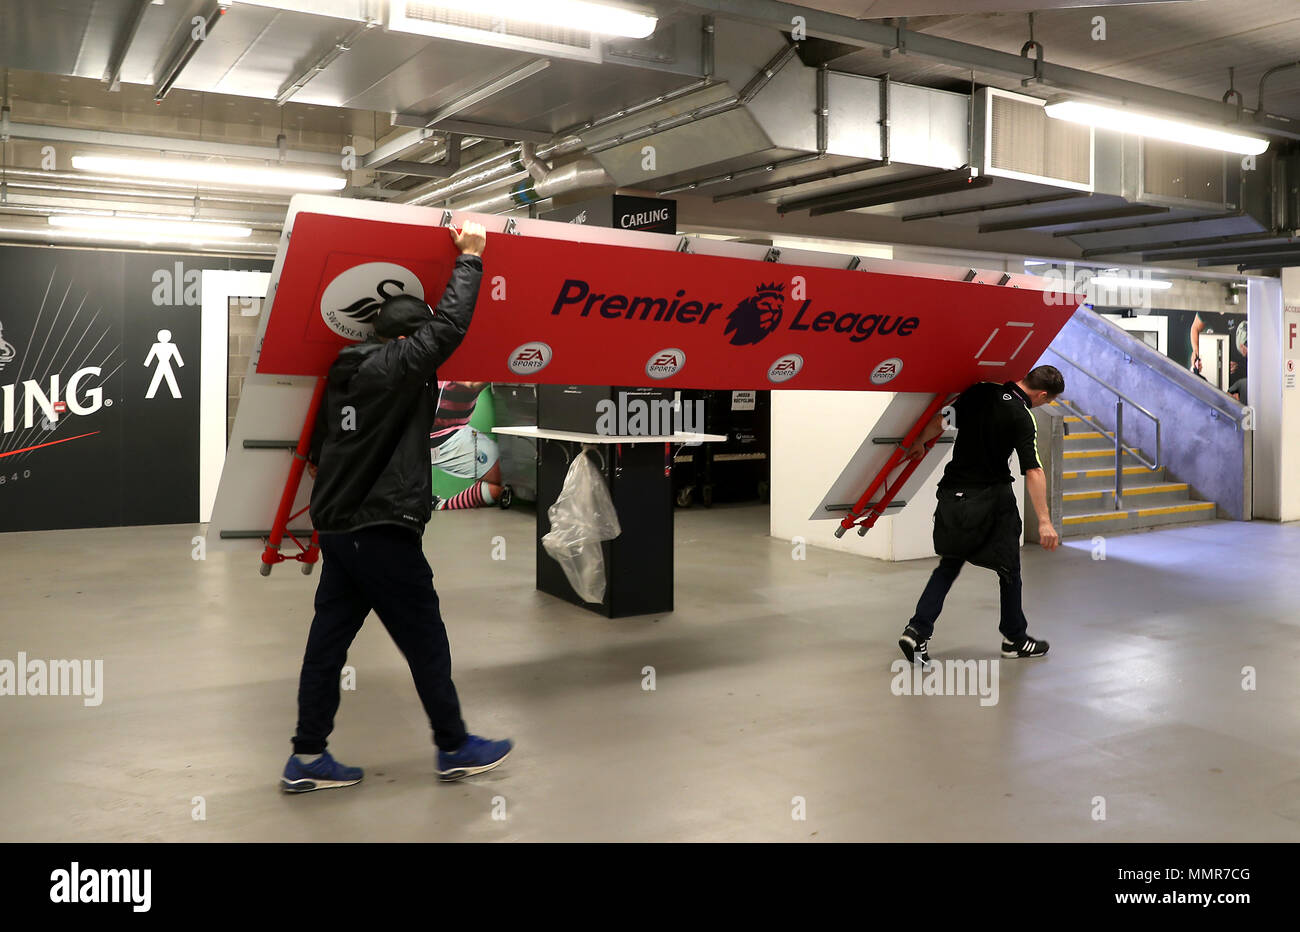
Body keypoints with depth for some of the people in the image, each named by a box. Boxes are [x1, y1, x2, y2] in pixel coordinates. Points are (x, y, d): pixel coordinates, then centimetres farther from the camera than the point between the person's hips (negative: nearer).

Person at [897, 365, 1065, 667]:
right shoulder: (1022, 418, -15)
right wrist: (1044, 521, -22)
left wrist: (919, 444, 29)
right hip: (991, 500, -5)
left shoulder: (980, 391, 1)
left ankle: (917, 631, -1)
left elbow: (941, 421, 11)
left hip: (953, 494, 5)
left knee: (949, 564, 13)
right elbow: (1033, 472, -21)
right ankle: (1015, 639, 25)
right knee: (1009, 569, 13)